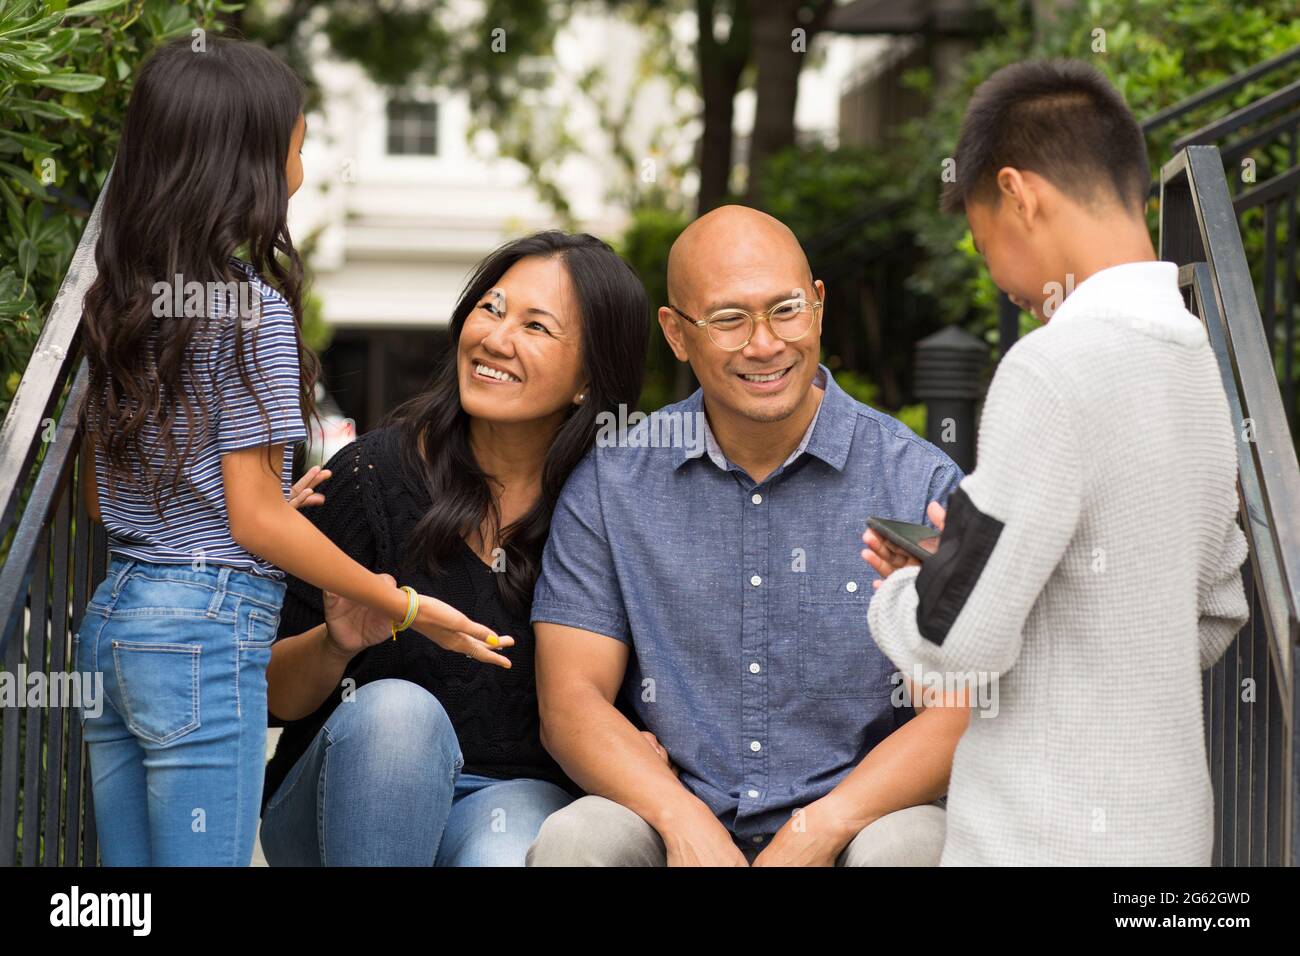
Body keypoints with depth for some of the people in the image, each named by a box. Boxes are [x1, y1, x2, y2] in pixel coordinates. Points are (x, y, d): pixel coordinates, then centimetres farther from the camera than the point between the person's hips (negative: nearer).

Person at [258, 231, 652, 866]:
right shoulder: (373, 473, -6)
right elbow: (274, 697, -2)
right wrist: (336, 645, -23)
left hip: (519, 796, -1)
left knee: (506, 850, -35)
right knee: (396, 708, -33)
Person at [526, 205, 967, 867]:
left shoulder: (921, 484, -2)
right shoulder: (608, 484, 3)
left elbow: (956, 713, -5)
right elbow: (572, 699, -1)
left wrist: (823, 827, -21)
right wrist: (686, 824, -19)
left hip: (855, 817, -1)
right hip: (676, 823, 1)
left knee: (905, 847, -33)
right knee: (575, 837, -29)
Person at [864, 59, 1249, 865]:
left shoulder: (1056, 366, -18)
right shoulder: (1203, 361, 8)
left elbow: (955, 640, -20)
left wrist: (899, 588, 3)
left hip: (1052, 840, -8)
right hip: (1169, 826, 8)